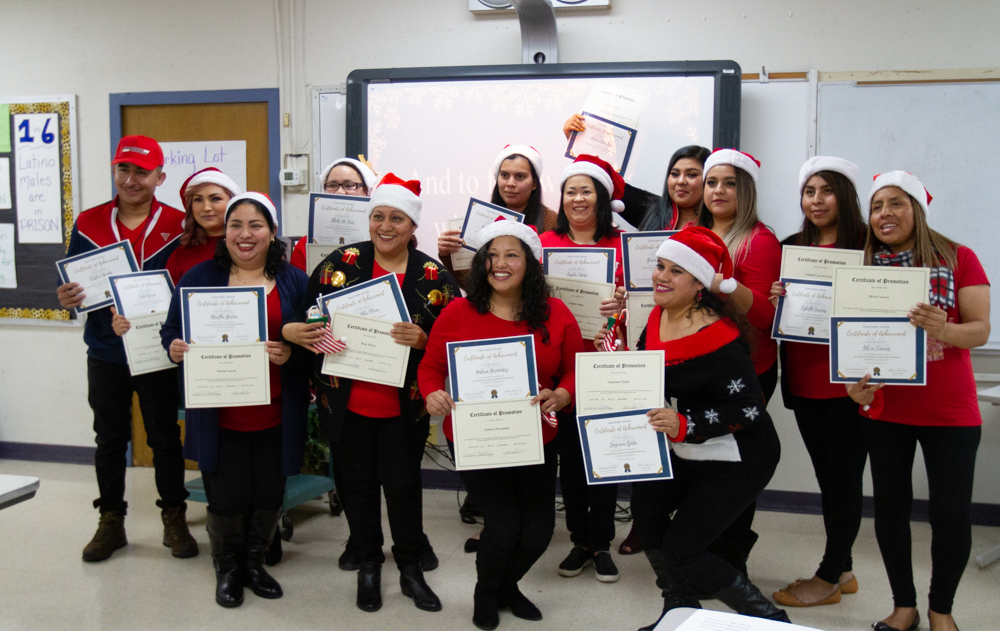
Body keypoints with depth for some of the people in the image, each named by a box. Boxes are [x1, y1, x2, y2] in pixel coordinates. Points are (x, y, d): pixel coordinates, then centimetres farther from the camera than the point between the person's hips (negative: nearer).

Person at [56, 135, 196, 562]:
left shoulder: (178, 226, -5)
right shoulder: (88, 224, 2)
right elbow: (74, 287, 8)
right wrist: (67, 299, -15)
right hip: (105, 354, 2)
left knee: (165, 439, 9)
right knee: (109, 439, 13)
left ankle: (174, 519, 24)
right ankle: (111, 522, 28)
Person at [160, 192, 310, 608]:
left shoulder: (294, 281, 4)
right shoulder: (199, 277, 3)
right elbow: (171, 331, 7)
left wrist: (291, 354, -17)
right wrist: (175, 349, -15)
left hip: (274, 415, 1)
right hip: (218, 415, -1)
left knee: (269, 495, 8)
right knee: (227, 497, 1)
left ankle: (254, 562, 35)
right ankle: (227, 569, 29)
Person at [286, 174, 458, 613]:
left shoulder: (433, 276, -4)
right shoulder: (341, 262, -1)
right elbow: (306, 317, 4)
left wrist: (422, 340, -22)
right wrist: (296, 333, -18)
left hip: (404, 407, -1)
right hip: (348, 402, 1)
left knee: (403, 484, 7)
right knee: (358, 483, 13)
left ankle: (411, 569, 28)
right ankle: (368, 566, 33)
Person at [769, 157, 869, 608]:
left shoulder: (867, 246, -6)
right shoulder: (791, 247, 11)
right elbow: (774, 314, 16)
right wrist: (776, 299, -5)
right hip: (804, 381, 6)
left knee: (844, 478, 3)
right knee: (826, 475, 15)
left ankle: (829, 577, 16)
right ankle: (842, 570, 29)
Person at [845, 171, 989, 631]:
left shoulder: (958, 259, -2)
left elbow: (981, 330, -6)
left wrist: (942, 329, -27)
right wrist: (854, 381, -14)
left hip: (950, 411, -2)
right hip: (884, 409, 2)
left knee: (952, 511, -1)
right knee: (890, 504, 7)